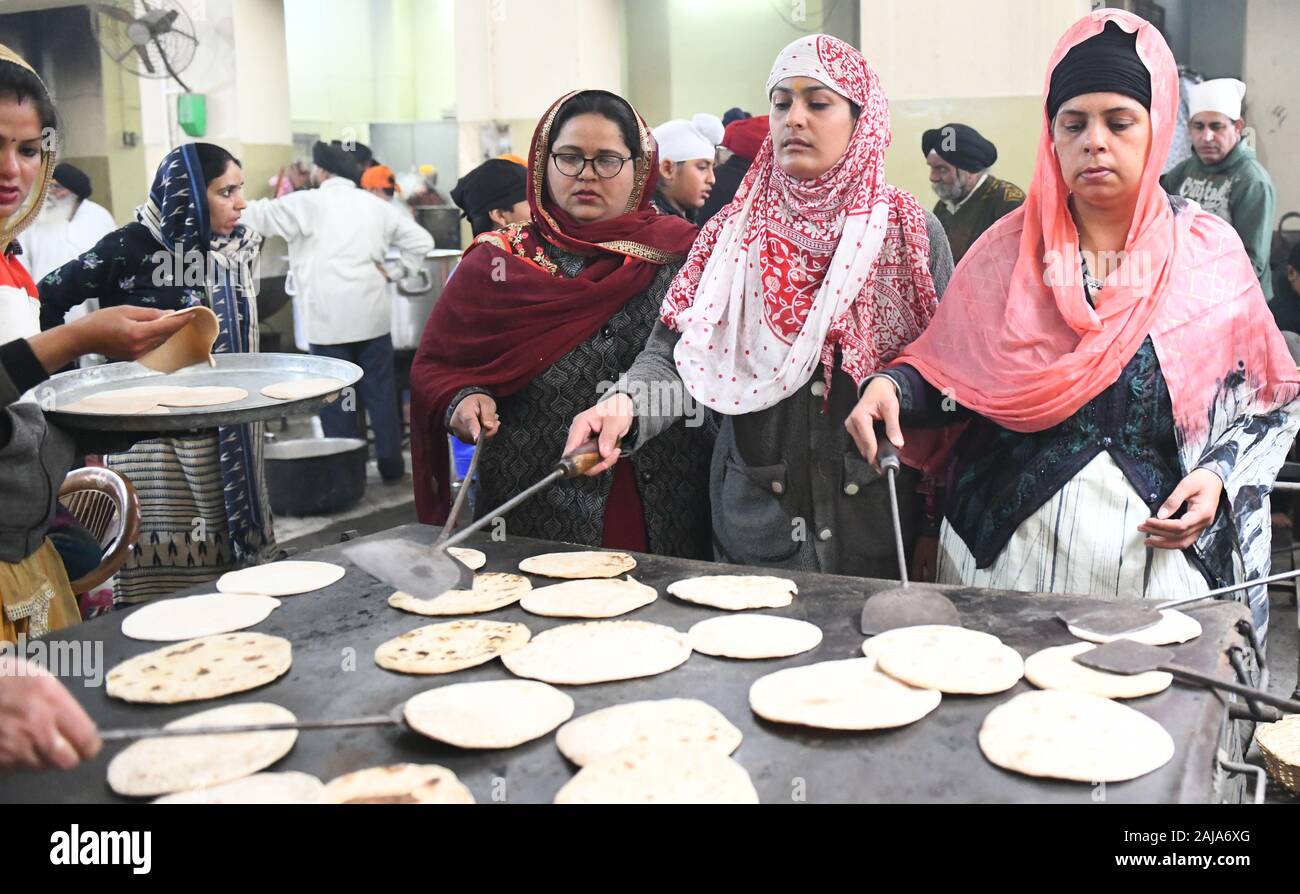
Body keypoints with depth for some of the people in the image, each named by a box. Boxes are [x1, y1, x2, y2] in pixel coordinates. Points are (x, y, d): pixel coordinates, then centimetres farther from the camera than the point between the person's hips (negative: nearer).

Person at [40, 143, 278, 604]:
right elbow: (46, 300, -6)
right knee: (157, 570, 0)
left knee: (228, 559, 8)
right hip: (153, 434, -5)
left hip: (224, 437, 5)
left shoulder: (237, 245, 5)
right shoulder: (132, 248, -10)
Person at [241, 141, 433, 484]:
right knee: (380, 391, 10)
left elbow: (258, 216, -6)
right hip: (373, 314, 5)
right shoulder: (375, 206, 12)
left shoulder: (308, 204, -3)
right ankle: (391, 465, 14)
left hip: (330, 319, -4)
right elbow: (421, 240, 12)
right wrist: (393, 272, 12)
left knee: (335, 397, 3)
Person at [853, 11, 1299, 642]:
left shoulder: (1210, 253, 2)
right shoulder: (1008, 250, 2)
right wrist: (893, 386, -14)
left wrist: (1218, 476, -9)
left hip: (1163, 562, 0)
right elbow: (943, 371, 6)